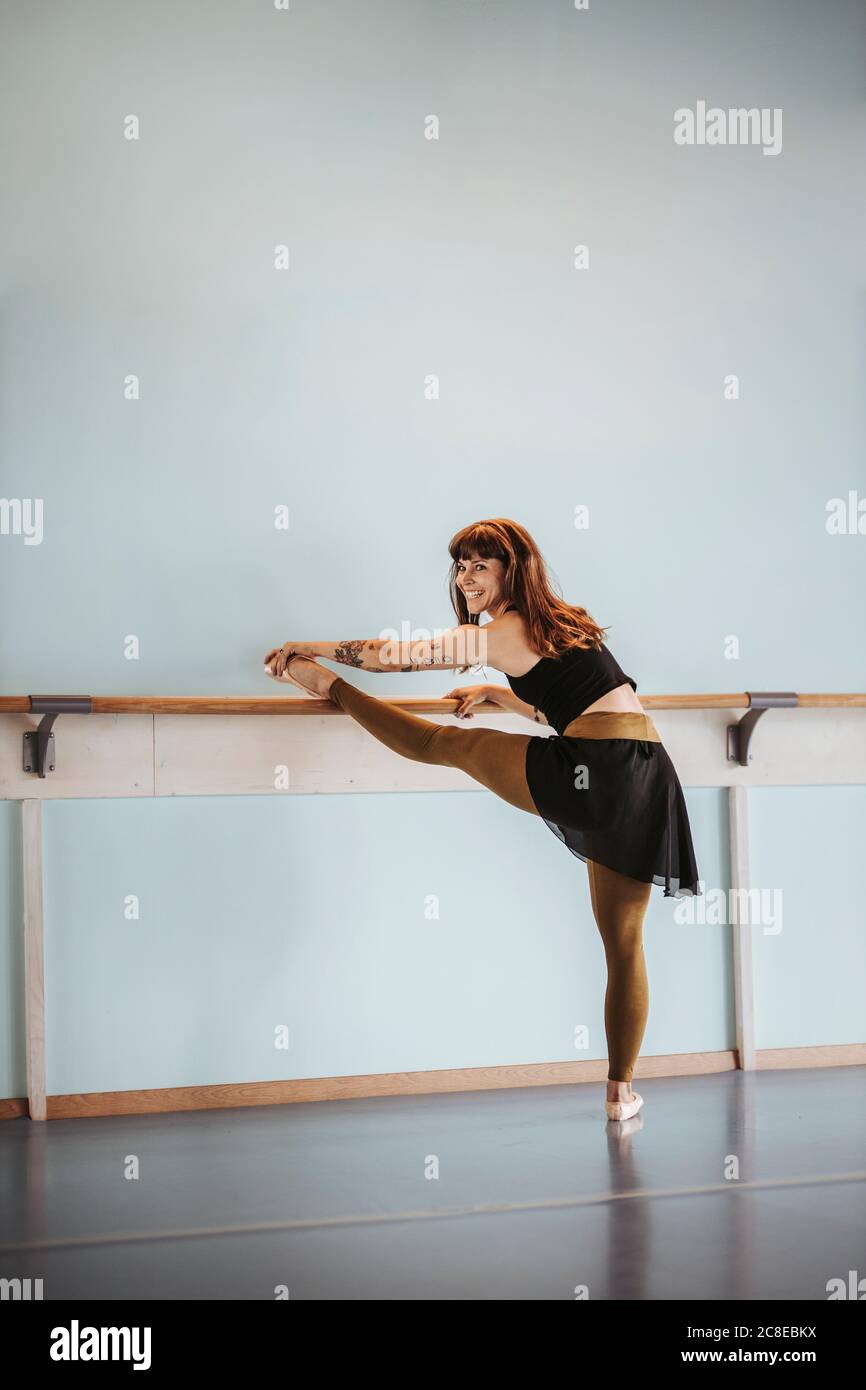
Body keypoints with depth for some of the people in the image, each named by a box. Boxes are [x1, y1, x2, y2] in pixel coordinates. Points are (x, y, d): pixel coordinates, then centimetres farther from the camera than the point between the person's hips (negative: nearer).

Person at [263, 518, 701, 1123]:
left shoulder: (499, 634, 1)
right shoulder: (564, 623, 24)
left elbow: (395, 653, 4)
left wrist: (309, 649, 16)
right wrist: (498, 692, 38)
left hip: (591, 771, -7)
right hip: (642, 785, 7)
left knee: (443, 743, 13)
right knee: (624, 942, 13)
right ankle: (621, 1091, 19)